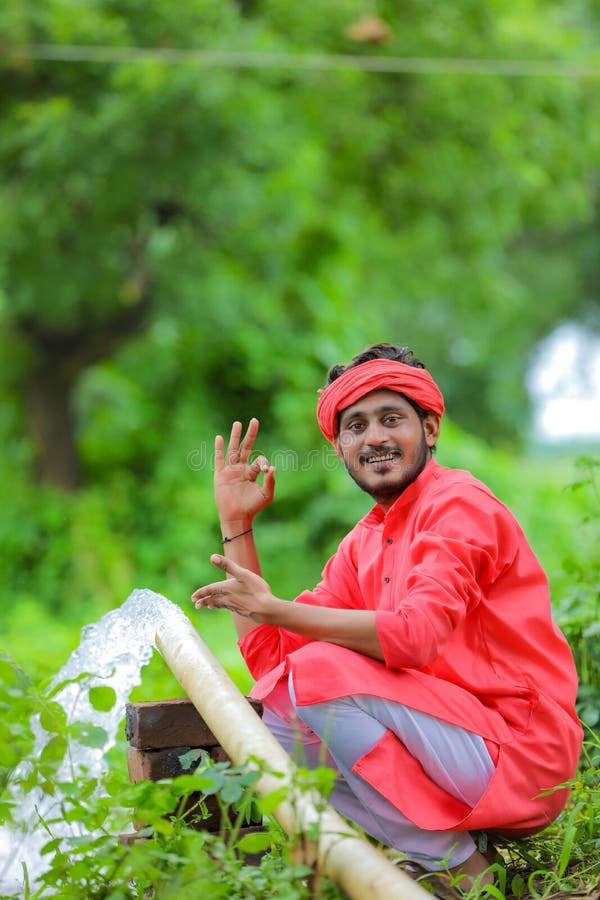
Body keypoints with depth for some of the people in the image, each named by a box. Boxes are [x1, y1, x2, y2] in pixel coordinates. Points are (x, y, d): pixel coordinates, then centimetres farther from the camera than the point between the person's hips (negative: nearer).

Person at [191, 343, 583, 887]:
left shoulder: (459, 502, -8)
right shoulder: (363, 546, 15)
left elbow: (416, 635, -25)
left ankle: (461, 870, -15)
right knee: (272, 701, -1)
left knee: (321, 670, -22)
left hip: (520, 757, -8)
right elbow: (268, 656, 8)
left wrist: (274, 609, -18)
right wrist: (236, 524, 8)